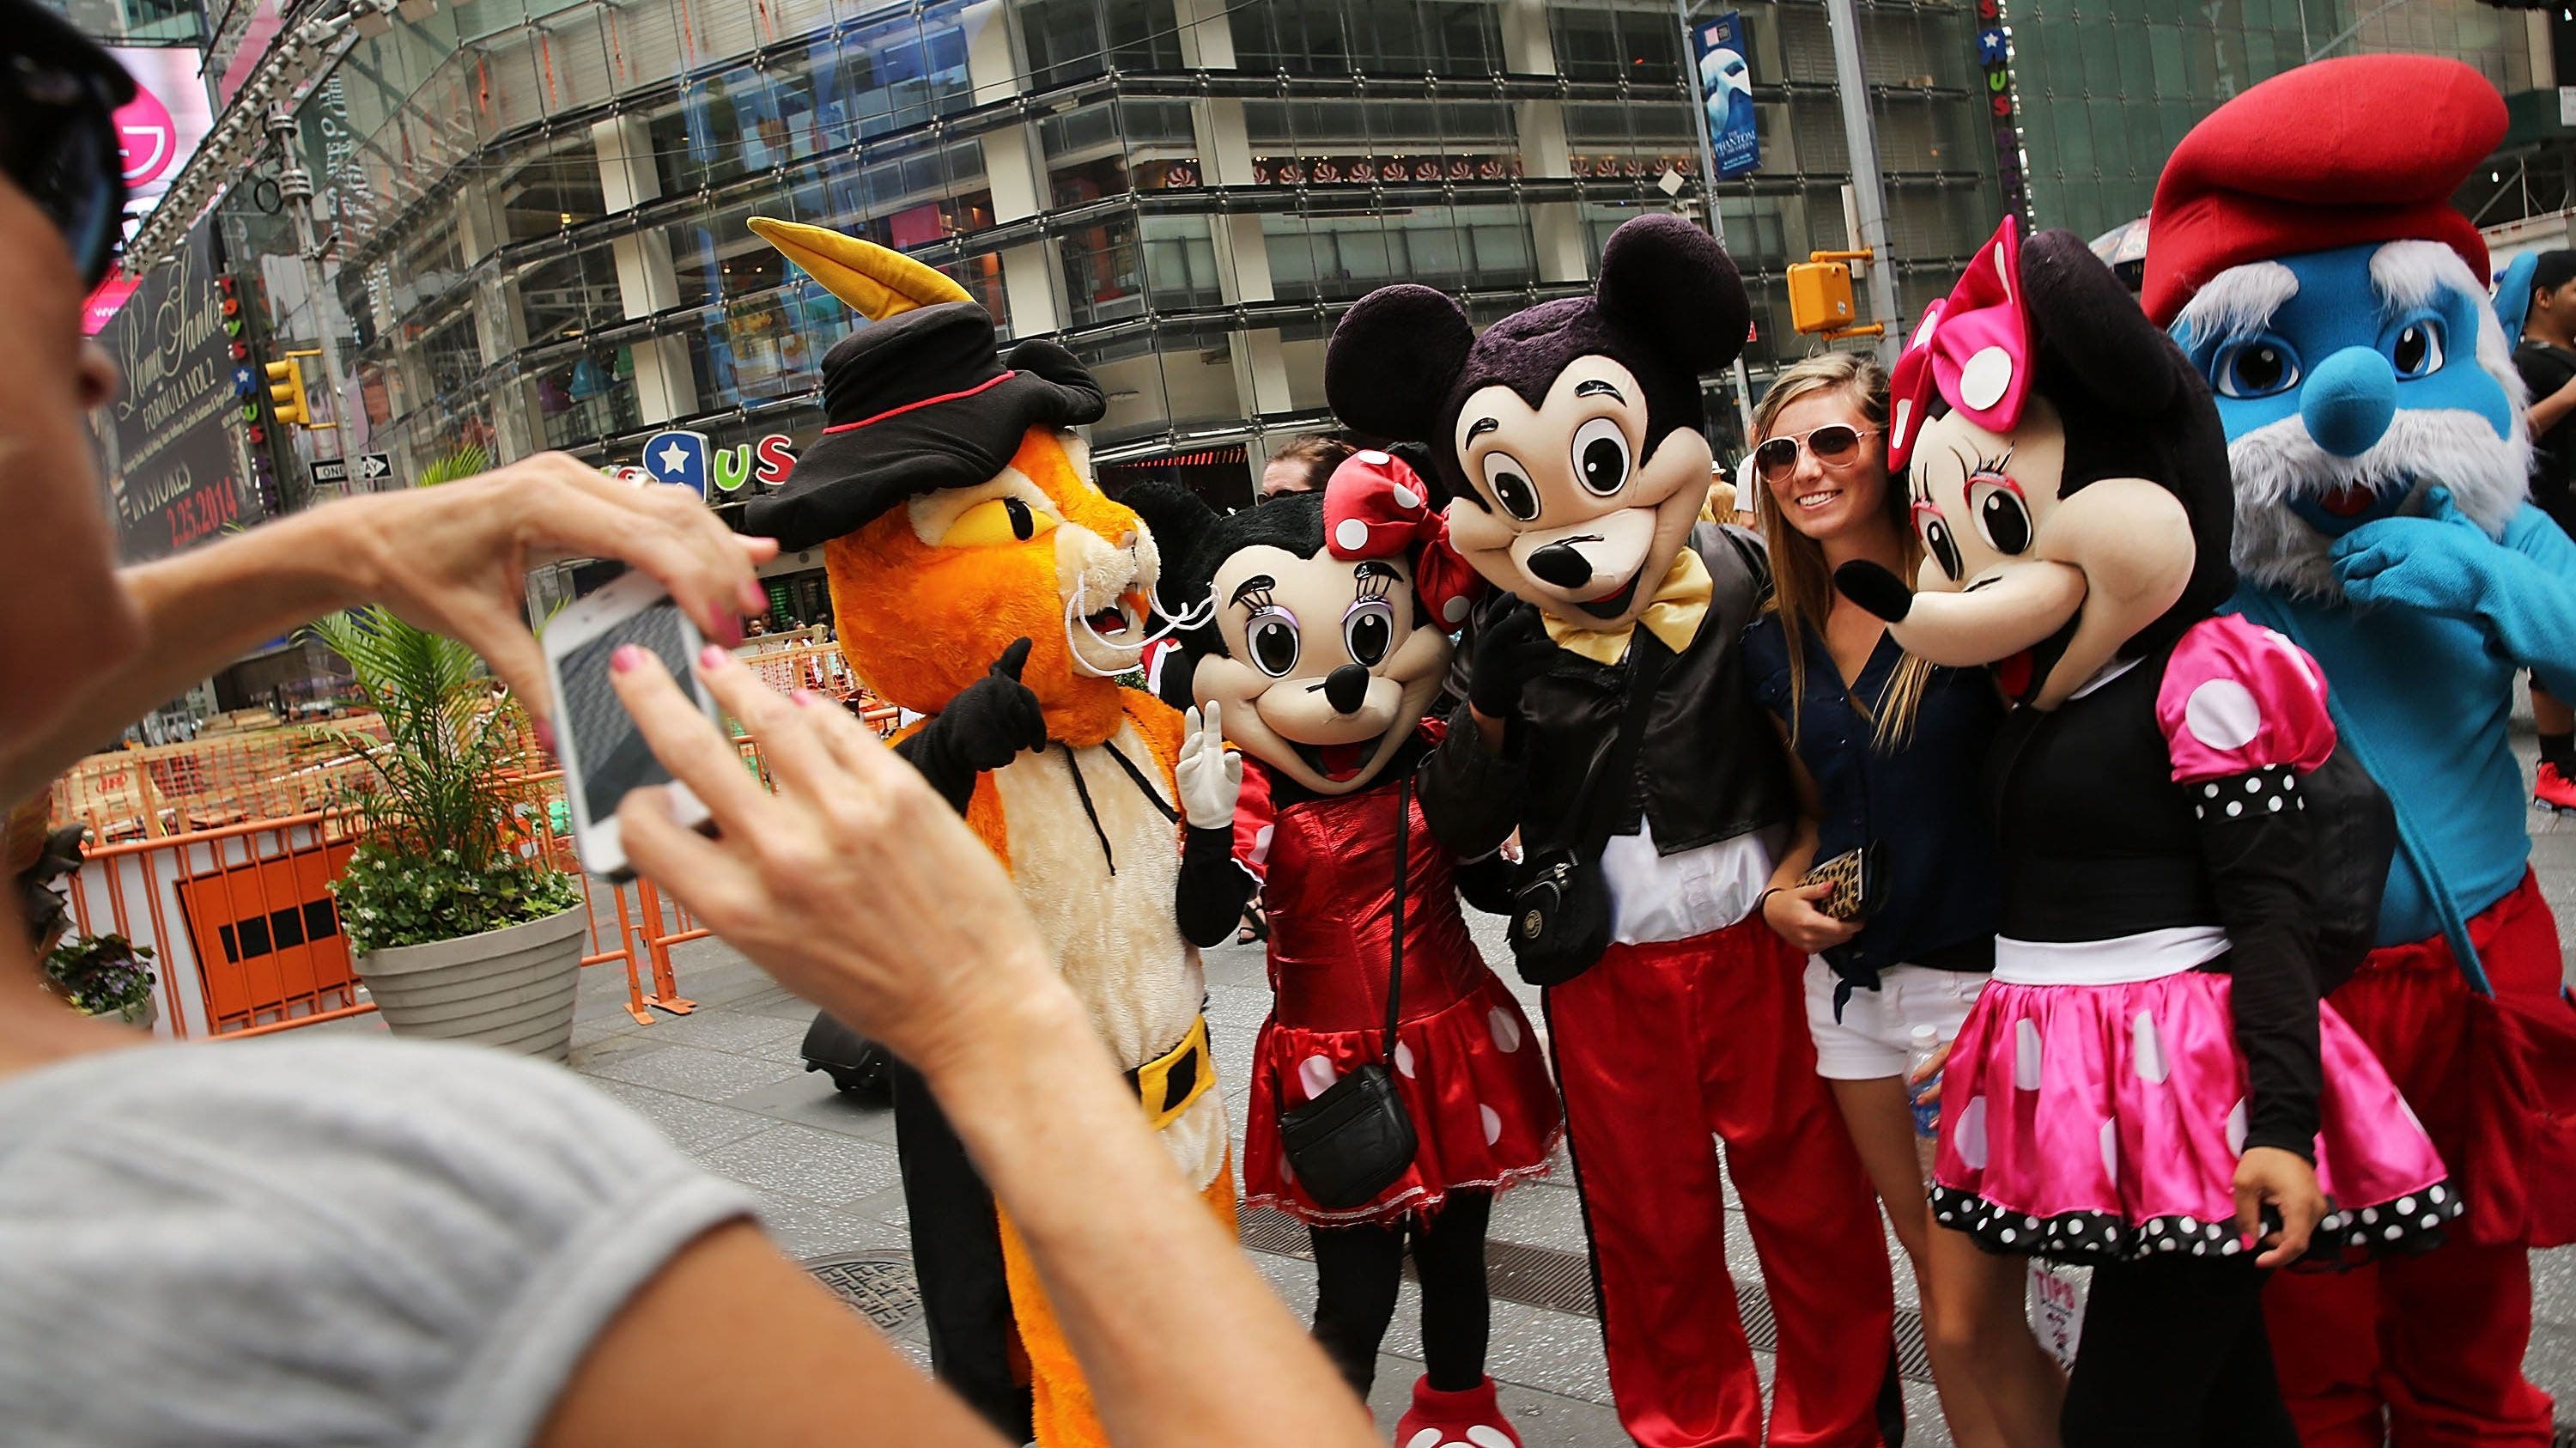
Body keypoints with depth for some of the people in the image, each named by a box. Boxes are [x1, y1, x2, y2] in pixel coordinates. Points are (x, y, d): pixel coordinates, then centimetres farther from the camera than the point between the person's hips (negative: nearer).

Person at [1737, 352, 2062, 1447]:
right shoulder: (1777, 643, 7)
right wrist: (1780, 893, 0)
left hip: (1977, 975, -5)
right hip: (1852, 981, 6)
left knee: (1970, 1317, -2)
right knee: (1939, 1280, 17)